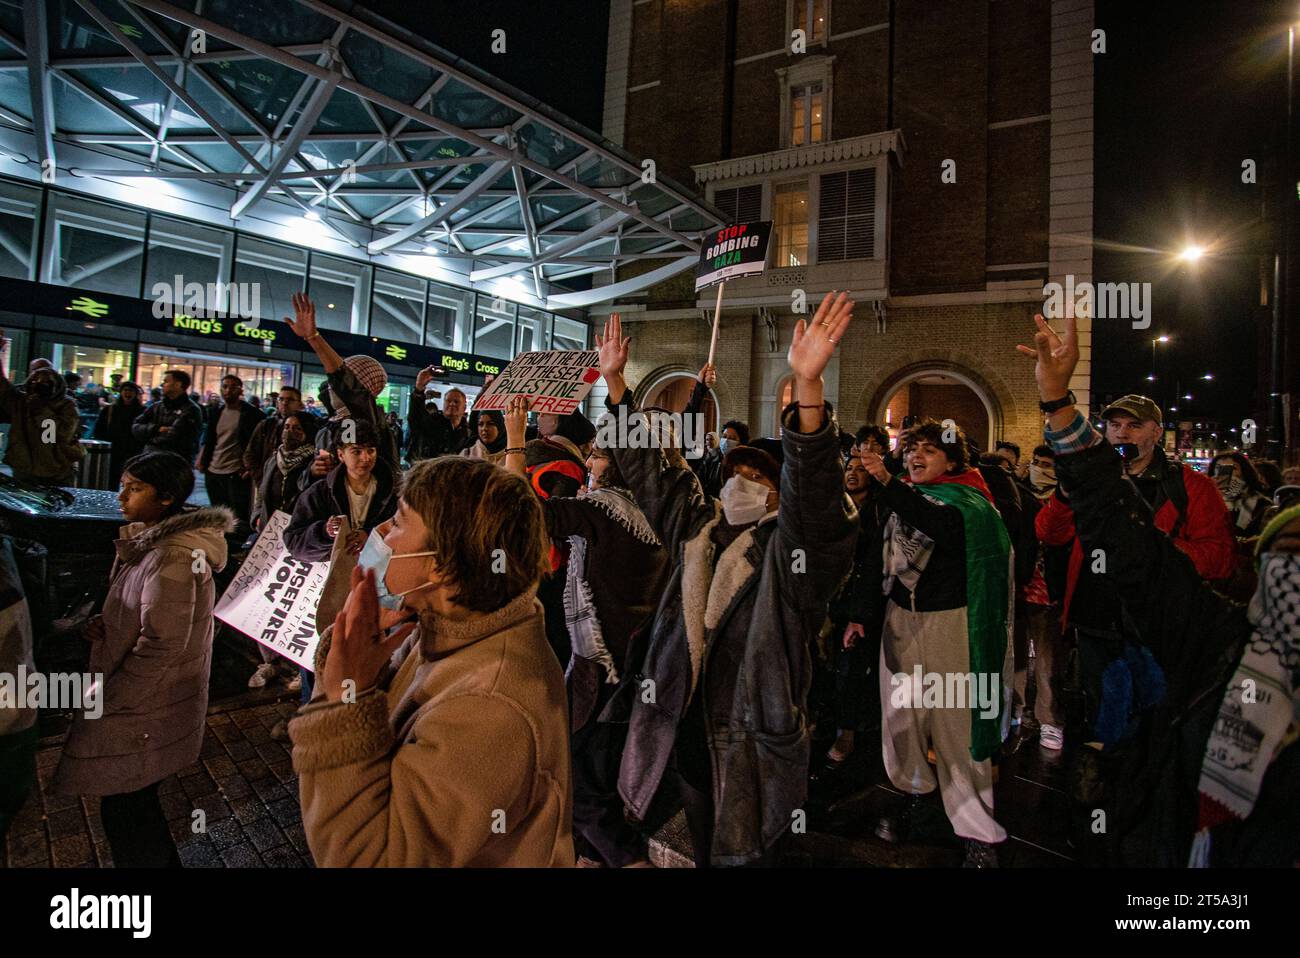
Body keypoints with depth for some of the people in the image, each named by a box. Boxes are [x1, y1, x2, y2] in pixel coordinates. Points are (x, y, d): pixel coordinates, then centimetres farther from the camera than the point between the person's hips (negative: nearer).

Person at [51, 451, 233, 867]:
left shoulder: (172, 557, -26)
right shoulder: (153, 540, 6)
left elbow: (161, 646, -26)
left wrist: (105, 700, -16)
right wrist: (105, 626, 0)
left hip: (145, 714, -9)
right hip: (146, 703, 9)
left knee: (125, 812, 6)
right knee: (136, 803, 23)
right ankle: (163, 862, 40)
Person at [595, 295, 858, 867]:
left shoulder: (789, 547, -10)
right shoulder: (697, 529, 6)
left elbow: (814, 496, -29)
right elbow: (648, 467, 8)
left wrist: (808, 384, -43)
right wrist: (614, 380, 4)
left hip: (751, 747, -5)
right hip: (684, 730, 5)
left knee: (742, 855, 9)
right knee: (702, 849, 22)